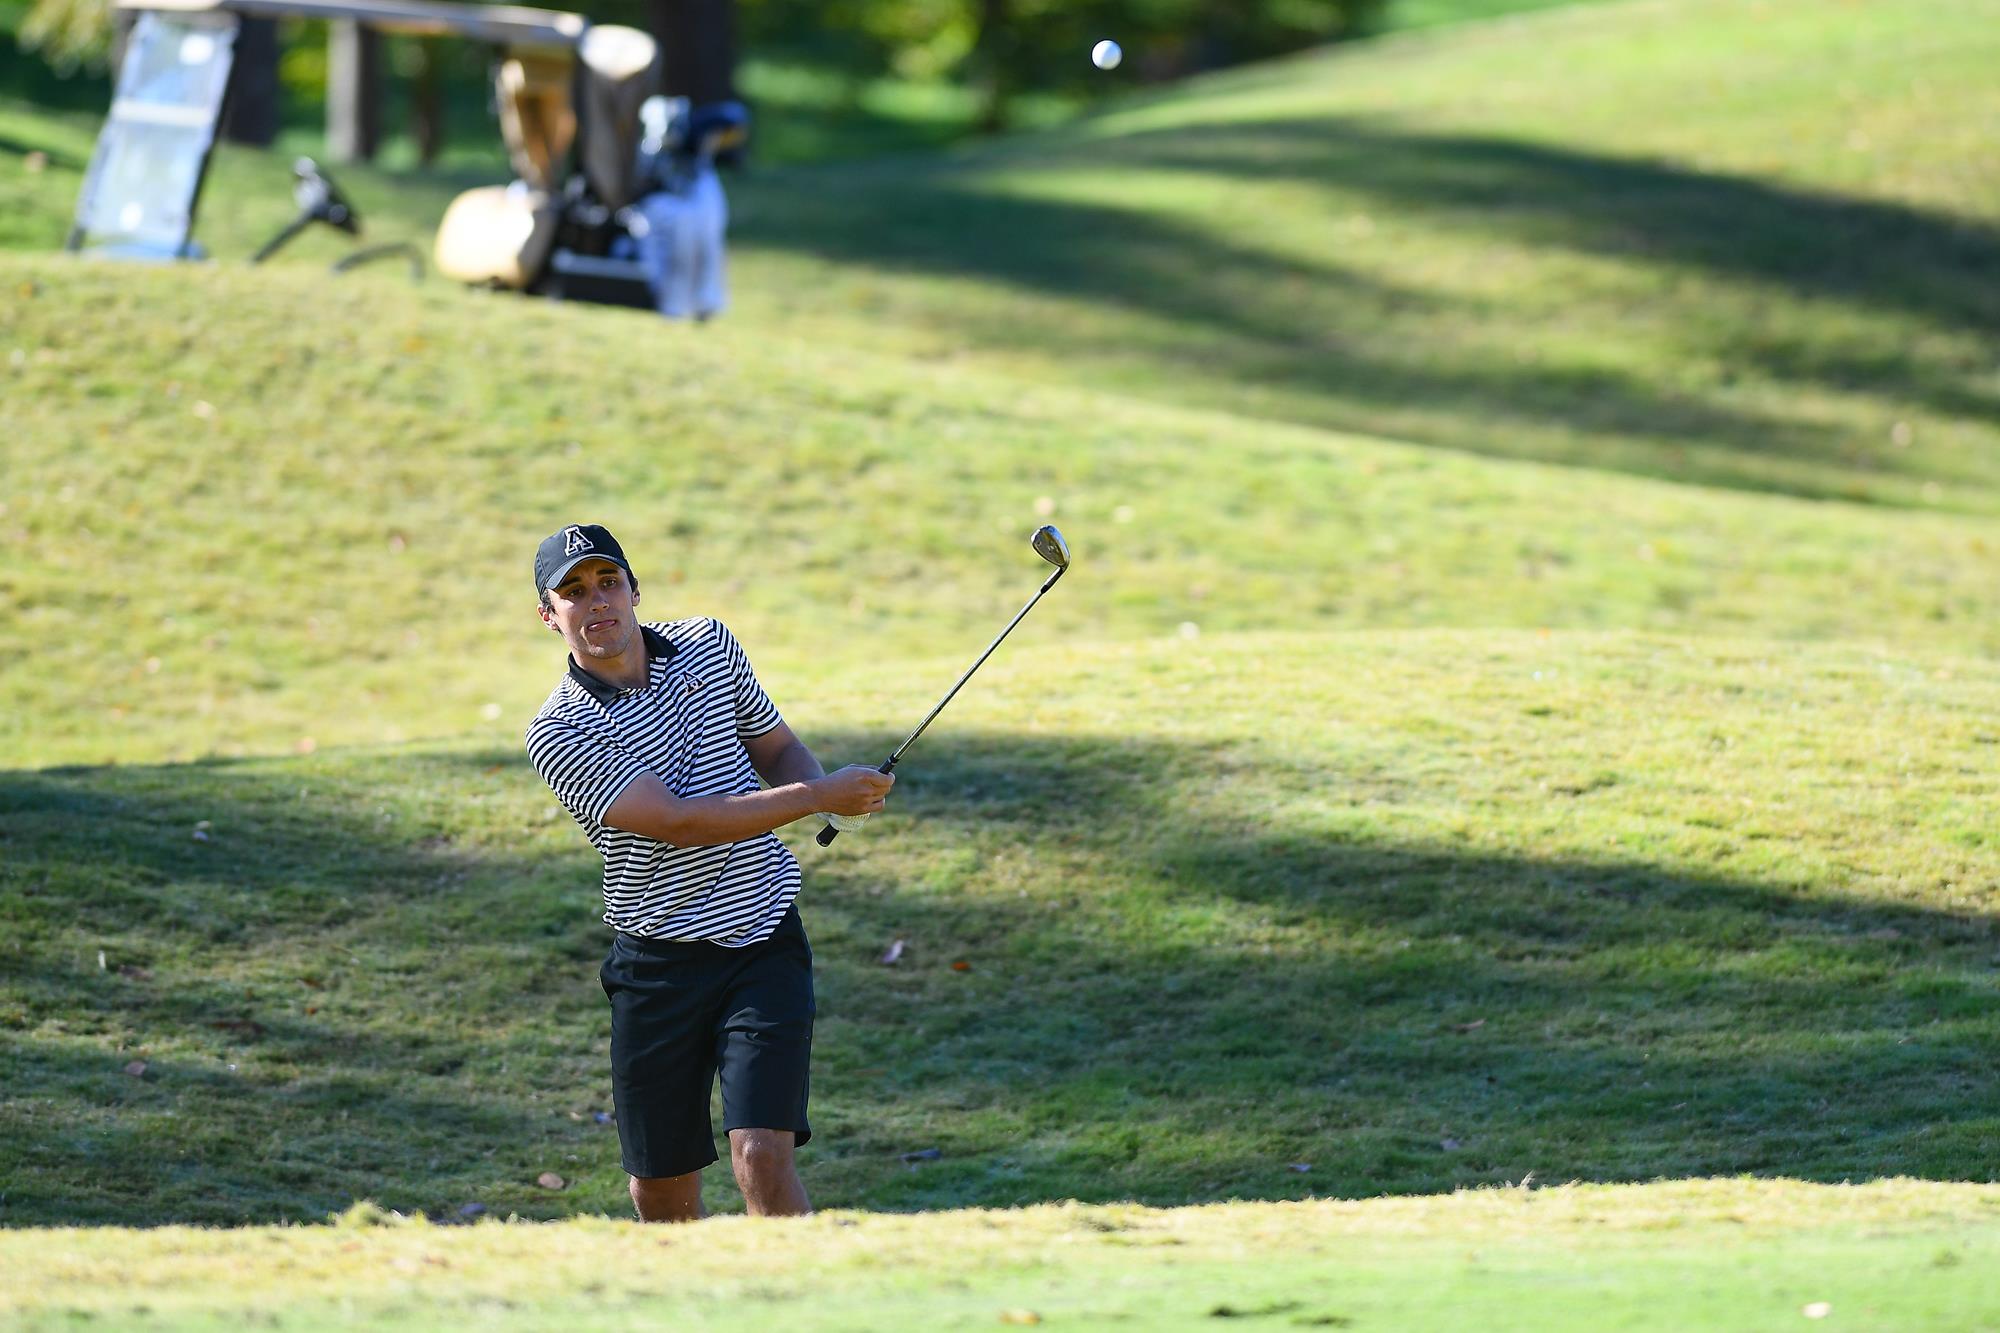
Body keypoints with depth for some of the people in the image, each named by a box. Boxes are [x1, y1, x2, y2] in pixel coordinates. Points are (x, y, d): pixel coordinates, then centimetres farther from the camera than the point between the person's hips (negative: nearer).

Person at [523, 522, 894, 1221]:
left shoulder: (710, 644, 4)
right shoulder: (557, 733, -11)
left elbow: (778, 747, 18)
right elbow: (678, 822, -21)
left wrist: (828, 793, -6)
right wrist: (818, 798, -23)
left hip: (762, 940, 1)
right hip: (659, 962, -1)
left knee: (763, 1158, -15)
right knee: (660, 1192, 6)